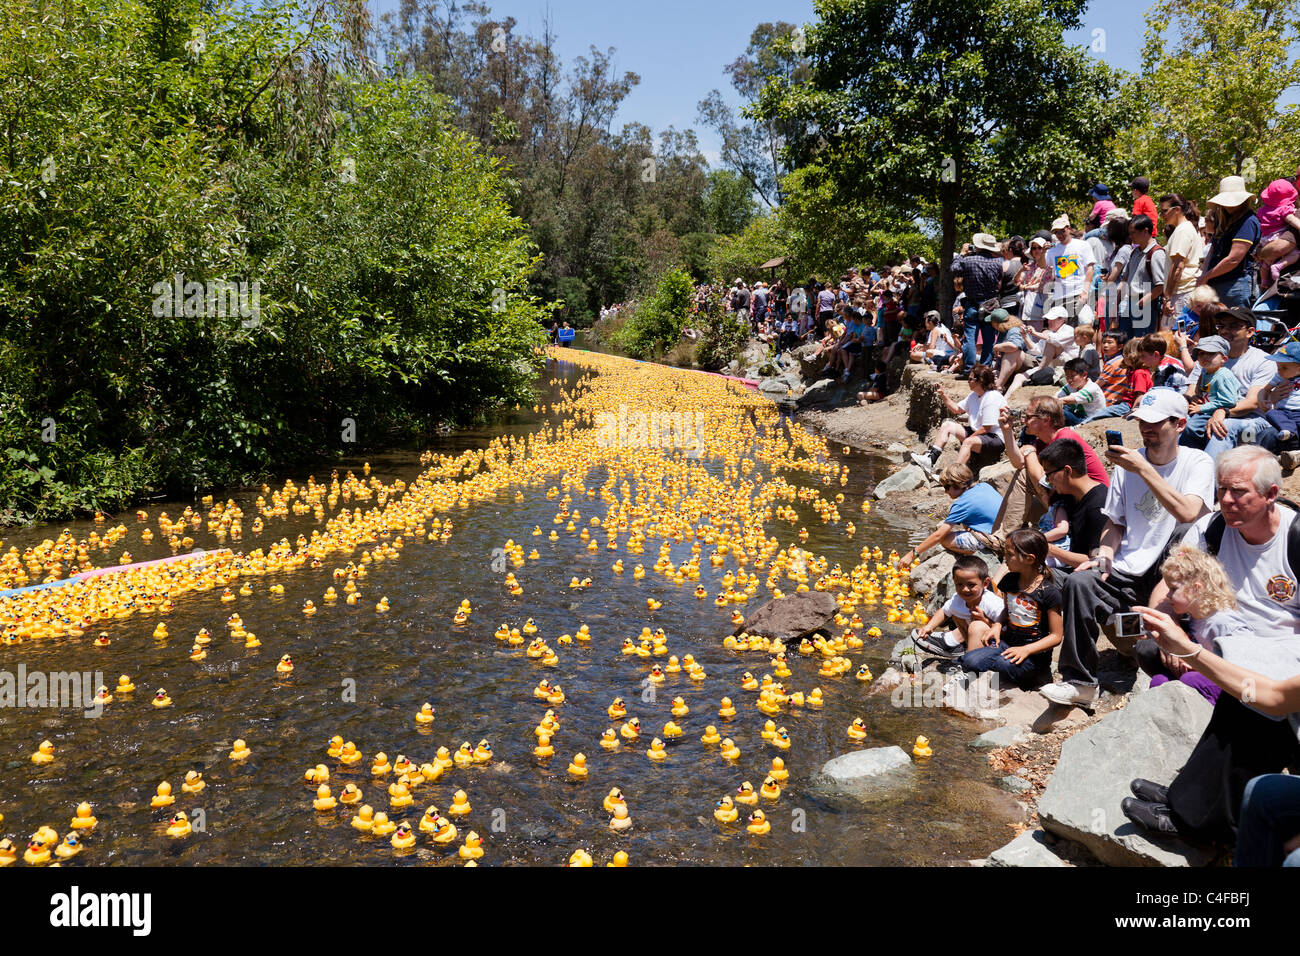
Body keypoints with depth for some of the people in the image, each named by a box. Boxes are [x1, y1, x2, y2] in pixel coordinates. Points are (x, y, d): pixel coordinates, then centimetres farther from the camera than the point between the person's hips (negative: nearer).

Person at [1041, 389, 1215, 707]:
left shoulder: (1197, 463, 0)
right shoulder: (1128, 462, 11)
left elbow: (1186, 513, -20)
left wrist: (1143, 469, -19)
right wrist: (1105, 555, -3)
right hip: (1129, 573, 3)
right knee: (1079, 582, -26)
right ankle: (1079, 682, -15)